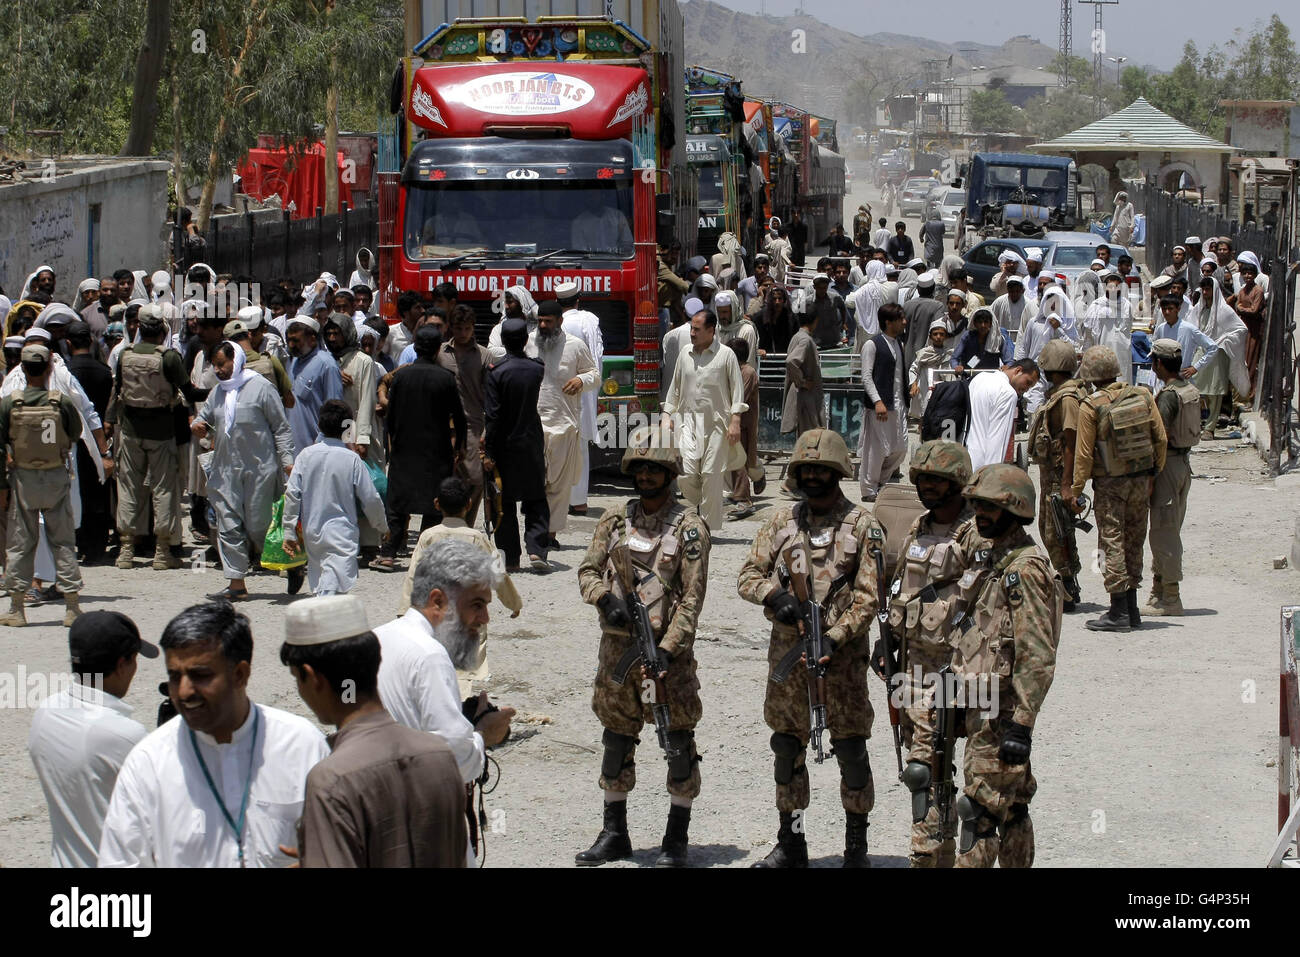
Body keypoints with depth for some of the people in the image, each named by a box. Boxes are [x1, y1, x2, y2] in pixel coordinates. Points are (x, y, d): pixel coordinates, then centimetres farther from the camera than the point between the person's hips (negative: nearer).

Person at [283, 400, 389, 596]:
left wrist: (289, 532, 6)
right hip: (342, 534, -4)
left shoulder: (305, 455, -1)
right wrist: (382, 526, 15)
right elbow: (370, 499, -3)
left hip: (311, 531, 4)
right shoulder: (351, 459, -9)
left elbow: (292, 495, -2)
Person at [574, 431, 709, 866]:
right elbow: (588, 570, 8)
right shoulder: (615, 519, 7)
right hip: (617, 645, 5)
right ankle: (614, 834, 23)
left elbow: (692, 597, -10)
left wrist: (667, 650, -19)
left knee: (678, 740, -2)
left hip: (669, 648, -5)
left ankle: (677, 839, 7)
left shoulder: (688, 527, -7)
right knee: (616, 738, 12)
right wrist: (605, 599, -14)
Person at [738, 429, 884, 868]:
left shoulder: (862, 525, -2)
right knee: (787, 747, 9)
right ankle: (790, 841, 20)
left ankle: (856, 844, 8)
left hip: (842, 651, -4)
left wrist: (834, 639, -17)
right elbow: (748, 575, 8)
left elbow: (867, 598, -6)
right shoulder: (783, 520, 9)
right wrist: (775, 594, -13)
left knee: (851, 749, -2)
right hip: (787, 650, 4)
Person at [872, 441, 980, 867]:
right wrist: (887, 640, 16)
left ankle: (927, 856, -10)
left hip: (949, 667, -8)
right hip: (912, 660, 8)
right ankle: (944, 852, 21)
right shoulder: (918, 529, 13)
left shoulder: (975, 537, -13)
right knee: (926, 758, 12)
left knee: (924, 769, -12)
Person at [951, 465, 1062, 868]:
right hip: (982, 701, 10)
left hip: (1002, 707, -10)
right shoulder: (990, 556, 14)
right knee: (1010, 807, 14)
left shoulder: (1025, 569, -16)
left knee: (979, 806, -9)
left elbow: (1038, 657, -21)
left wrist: (1020, 724, -24)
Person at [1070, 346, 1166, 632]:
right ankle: (1131, 608, 19)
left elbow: (1084, 453, -10)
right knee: (1133, 543, 14)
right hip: (1141, 480, 5)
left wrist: (1076, 489, -1)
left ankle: (1118, 612, -4)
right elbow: (1160, 439, 4)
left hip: (1110, 484, -5)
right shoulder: (1142, 396, 0)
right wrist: (1154, 474, 17)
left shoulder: (1090, 407, -13)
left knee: (1113, 543, -1)